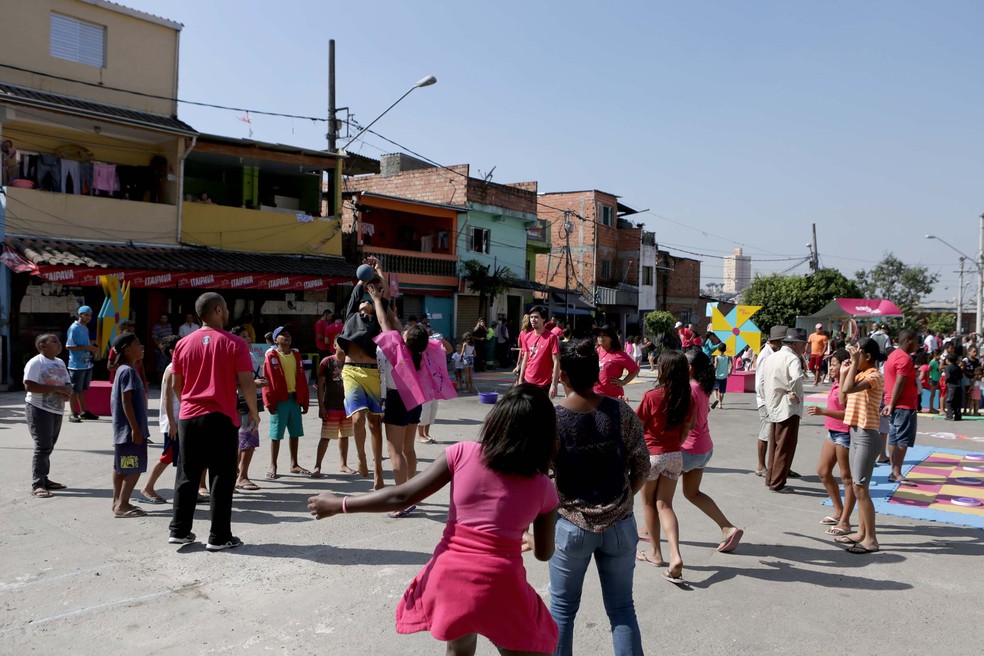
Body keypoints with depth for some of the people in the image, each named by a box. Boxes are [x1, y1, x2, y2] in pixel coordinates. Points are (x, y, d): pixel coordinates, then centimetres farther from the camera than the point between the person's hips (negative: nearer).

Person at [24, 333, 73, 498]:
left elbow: (67, 383, 16)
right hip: (39, 409, -8)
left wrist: (67, 391, -8)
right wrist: (56, 389, -22)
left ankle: (44, 479, 23)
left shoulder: (60, 363, 13)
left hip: (57, 410, 8)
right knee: (43, 447, -10)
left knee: (48, 447, 14)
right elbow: (29, 386, -19)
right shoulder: (35, 362, -11)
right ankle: (37, 484, -7)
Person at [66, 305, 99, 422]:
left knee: (83, 389, 15)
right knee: (75, 390, -1)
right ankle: (73, 414, 4)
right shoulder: (74, 328, -12)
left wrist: (93, 349, 5)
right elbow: (69, 346, -17)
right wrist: (87, 347, -20)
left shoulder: (85, 328, 15)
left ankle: (83, 411, 22)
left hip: (87, 364, 8)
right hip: (77, 365, -8)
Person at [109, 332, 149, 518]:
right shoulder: (128, 371, -16)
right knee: (134, 468, -6)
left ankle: (118, 502, 21)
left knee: (120, 467, 14)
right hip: (130, 429, -10)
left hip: (122, 429, 10)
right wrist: (135, 428, -22)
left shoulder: (123, 370, 14)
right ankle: (122, 505, -4)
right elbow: (126, 401, -21)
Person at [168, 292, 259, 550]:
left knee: (187, 476, 14)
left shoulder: (184, 344, 6)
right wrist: (253, 412, 3)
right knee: (221, 478, 3)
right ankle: (219, 536, 6)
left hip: (188, 417, 4)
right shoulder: (234, 344, -7)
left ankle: (179, 531, 19)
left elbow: (176, 385, 10)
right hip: (221, 419, -4)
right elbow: (246, 384, -10)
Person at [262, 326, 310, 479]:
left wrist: (305, 401, 9)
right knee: (276, 434, 0)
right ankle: (272, 467, 7)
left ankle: (294, 465, 21)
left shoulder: (296, 356, 13)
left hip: (295, 399, 5)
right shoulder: (271, 357, -4)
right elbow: (268, 380, -9)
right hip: (279, 401, -5)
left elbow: (302, 380, 12)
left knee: (295, 433, 11)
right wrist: (269, 402, -14)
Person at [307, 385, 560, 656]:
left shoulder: (463, 453, -6)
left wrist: (339, 504, 4)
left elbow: (402, 497, -7)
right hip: (498, 584, -2)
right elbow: (544, 553, 9)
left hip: (448, 574, 2)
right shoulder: (544, 488, -3)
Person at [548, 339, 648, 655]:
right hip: (619, 524, 2)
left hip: (571, 525, -2)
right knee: (622, 607, 15)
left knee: (562, 607, 16)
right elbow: (642, 468, -2)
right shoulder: (621, 412, -8)